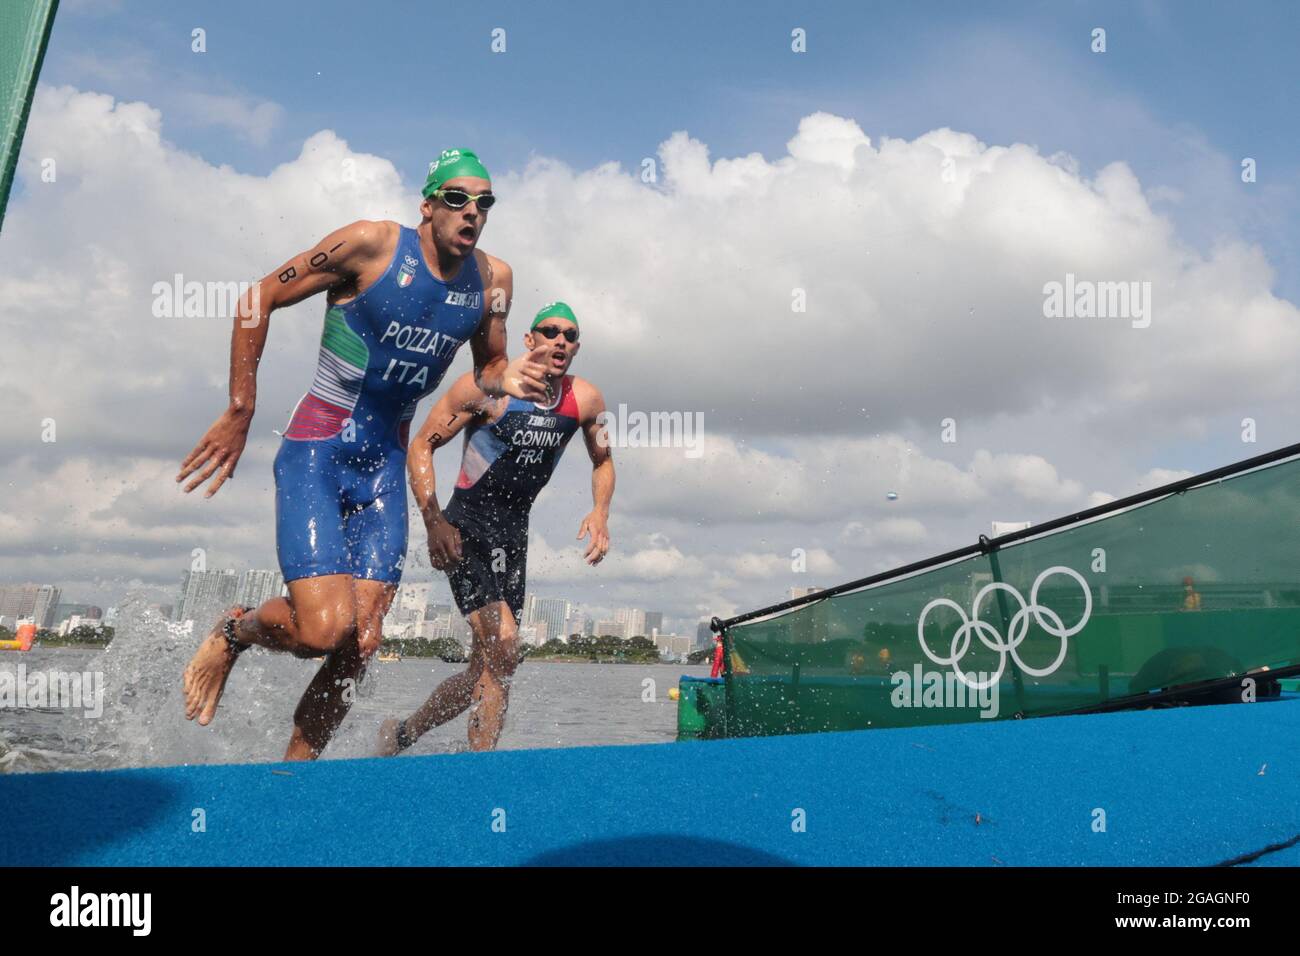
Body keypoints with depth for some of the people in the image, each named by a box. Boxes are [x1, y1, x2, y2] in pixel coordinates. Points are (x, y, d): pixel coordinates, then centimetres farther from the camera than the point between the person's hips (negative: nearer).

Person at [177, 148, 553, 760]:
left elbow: (487, 365, 18)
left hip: (386, 463, 5)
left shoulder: (493, 280, 2)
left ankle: (295, 768, 18)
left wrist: (505, 379, -8)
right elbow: (260, 301, -4)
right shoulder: (372, 245, -11)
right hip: (316, 450, -5)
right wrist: (239, 413, -5)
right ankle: (234, 631, 17)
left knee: (360, 646, -1)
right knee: (324, 629, -17)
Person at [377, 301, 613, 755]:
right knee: (503, 647, -22)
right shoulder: (487, 387, -12)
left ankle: (400, 733, 33)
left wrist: (599, 513, -3)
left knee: (484, 671, 10)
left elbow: (603, 462, 17)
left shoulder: (585, 400, 1)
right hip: (465, 530, -6)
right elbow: (421, 446, -7)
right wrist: (433, 522, -18)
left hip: (514, 537, 6)